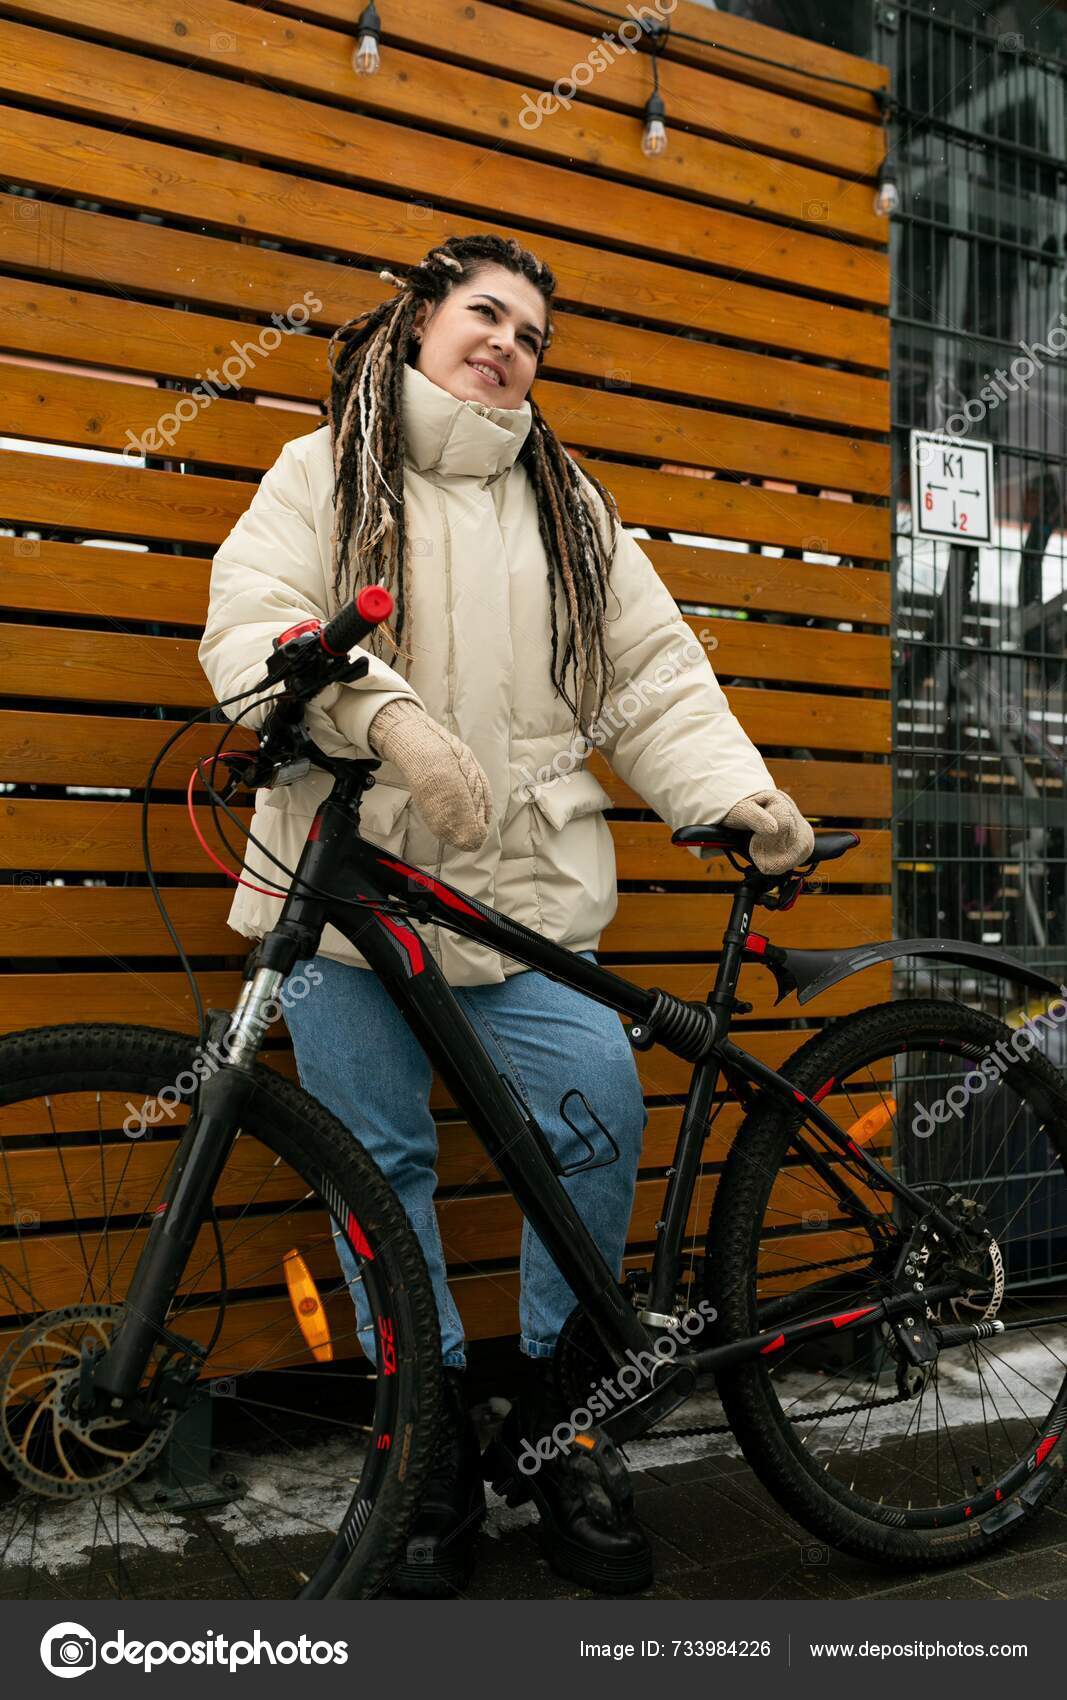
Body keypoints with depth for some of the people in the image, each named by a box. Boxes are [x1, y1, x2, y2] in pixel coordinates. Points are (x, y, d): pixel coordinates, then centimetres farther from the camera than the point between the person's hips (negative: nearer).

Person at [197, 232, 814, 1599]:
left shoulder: (568, 503, 19)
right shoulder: (323, 472, 11)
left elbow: (652, 678, 12)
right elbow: (250, 626, -4)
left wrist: (744, 798, -2)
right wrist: (383, 713, -22)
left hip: (524, 884, 2)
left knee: (601, 1117, -11)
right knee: (382, 1162, 2)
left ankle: (557, 1413, 14)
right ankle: (433, 1437, 21)